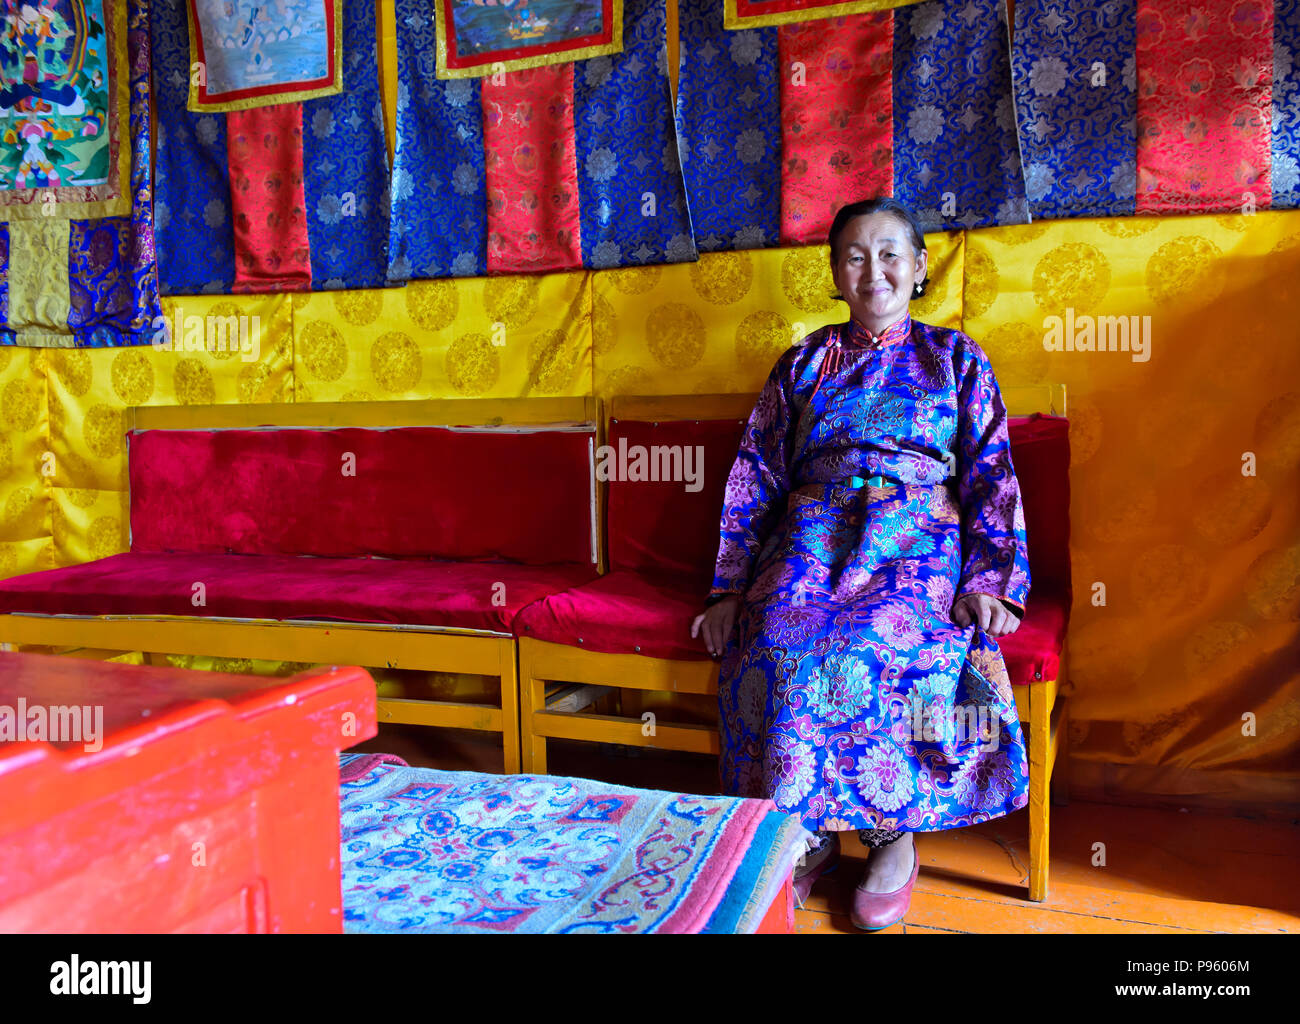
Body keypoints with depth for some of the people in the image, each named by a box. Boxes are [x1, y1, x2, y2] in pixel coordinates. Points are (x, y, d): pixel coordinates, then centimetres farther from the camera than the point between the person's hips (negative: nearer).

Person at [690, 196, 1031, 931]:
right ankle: (809, 834, -13)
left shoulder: (956, 359, 14)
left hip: (917, 547, -1)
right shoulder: (804, 363, 17)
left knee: (866, 648, -33)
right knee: (775, 642, -29)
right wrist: (730, 587, 2)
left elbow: (992, 477, 7)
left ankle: (894, 833, -12)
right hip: (813, 541, 2)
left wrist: (989, 581, -9)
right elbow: (755, 477, 11)